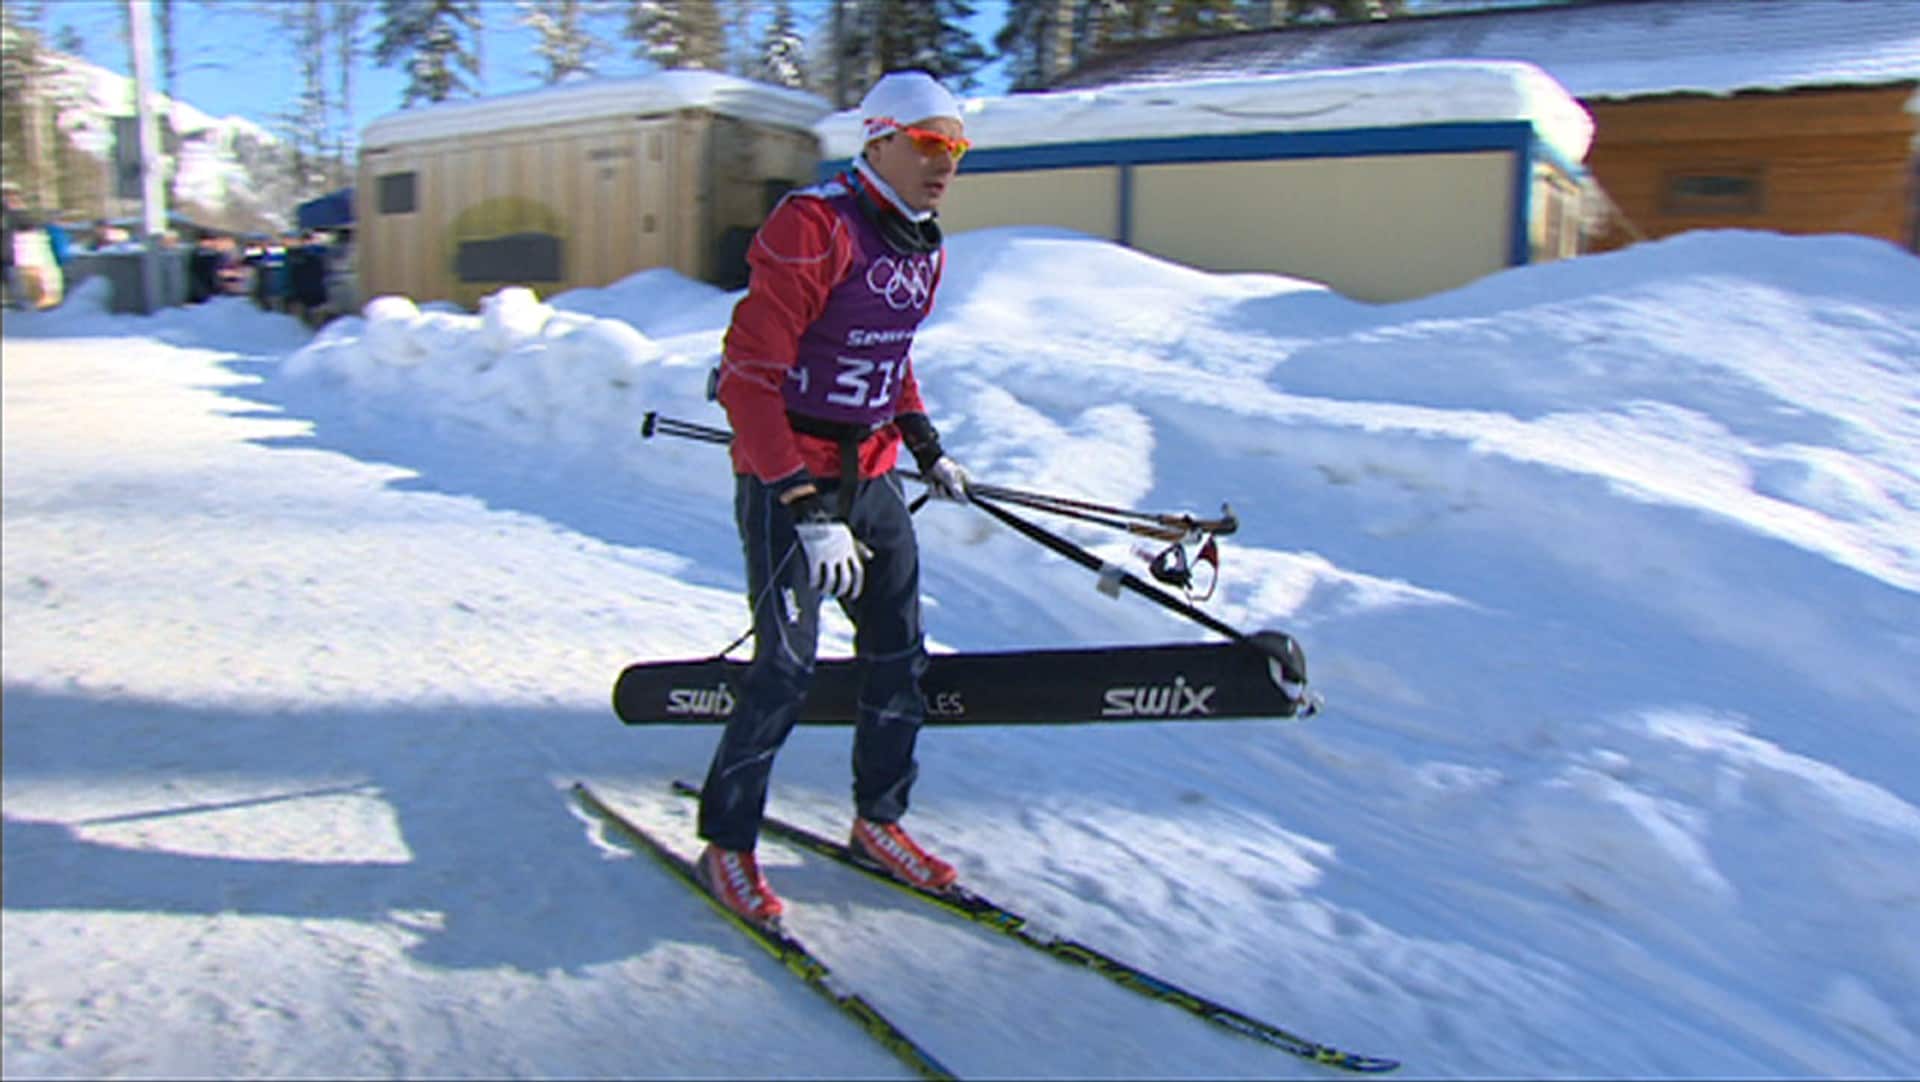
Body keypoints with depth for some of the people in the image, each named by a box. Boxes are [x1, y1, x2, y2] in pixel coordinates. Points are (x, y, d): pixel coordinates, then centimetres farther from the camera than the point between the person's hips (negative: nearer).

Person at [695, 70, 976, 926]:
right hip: (783, 476, -8)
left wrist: (926, 448, 22)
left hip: (870, 474, 8)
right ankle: (726, 845, 10)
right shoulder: (813, 228, -17)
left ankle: (877, 822, 27)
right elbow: (749, 376, -21)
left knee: (899, 657, 9)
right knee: (786, 666, -9)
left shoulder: (923, 249, 9)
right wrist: (806, 508, -25)